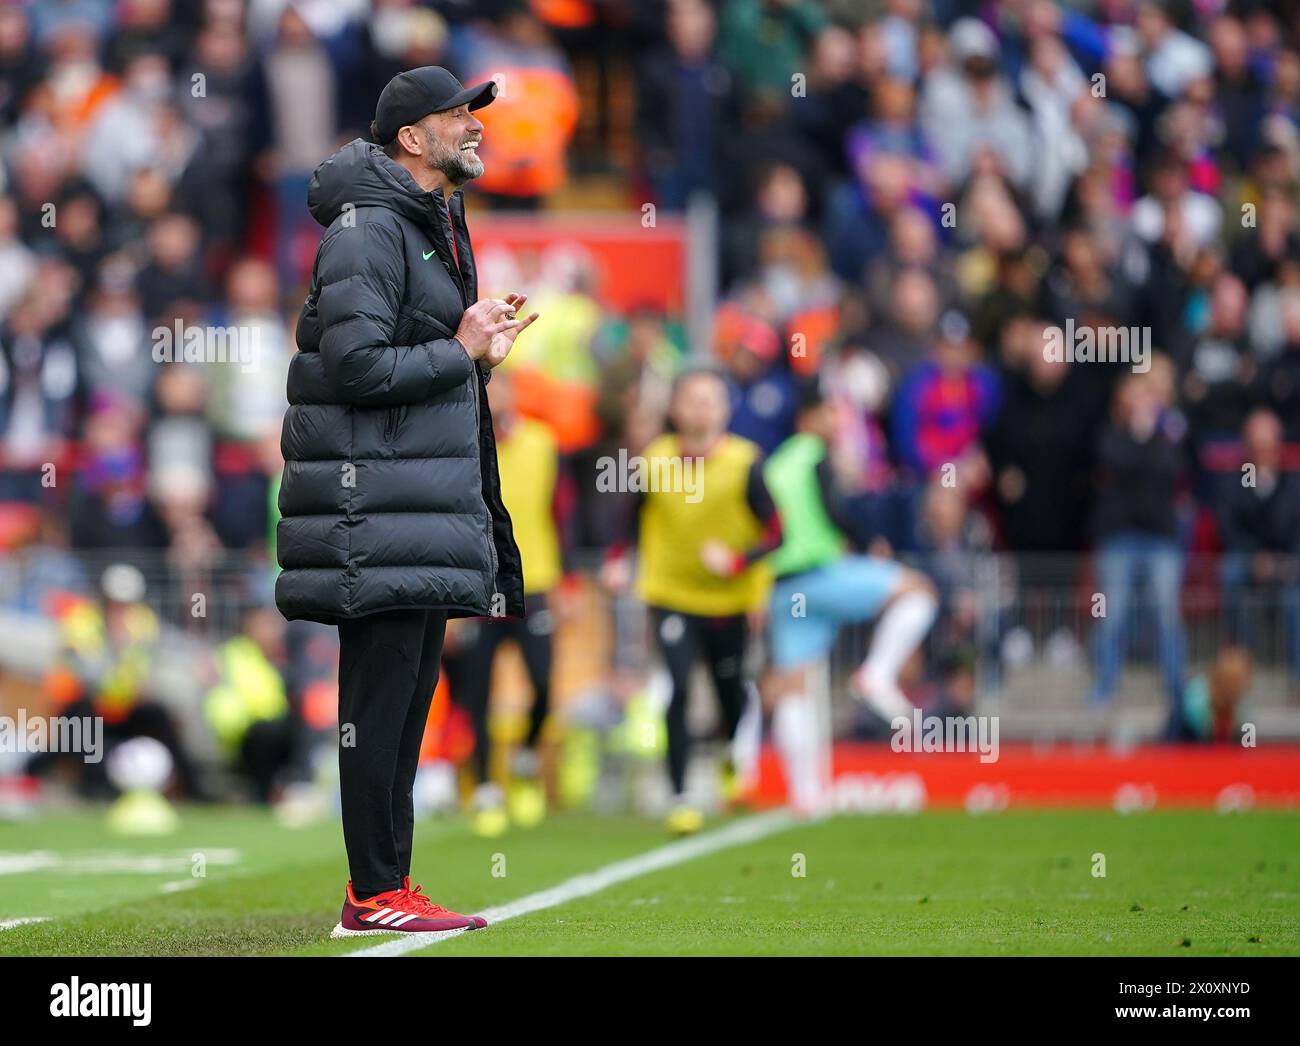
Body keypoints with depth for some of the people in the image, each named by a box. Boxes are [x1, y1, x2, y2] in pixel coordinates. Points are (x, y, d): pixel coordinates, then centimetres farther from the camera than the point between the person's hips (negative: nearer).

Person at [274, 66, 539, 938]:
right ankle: (376, 895, -7)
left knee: (409, 700, 11)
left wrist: (483, 346, 9)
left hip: (429, 503, 10)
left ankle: (382, 887, 15)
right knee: (379, 699, -9)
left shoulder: (437, 229, 21)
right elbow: (355, 366, -21)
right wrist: (462, 352, -12)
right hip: (377, 508, -10)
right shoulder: (369, 231, -12)